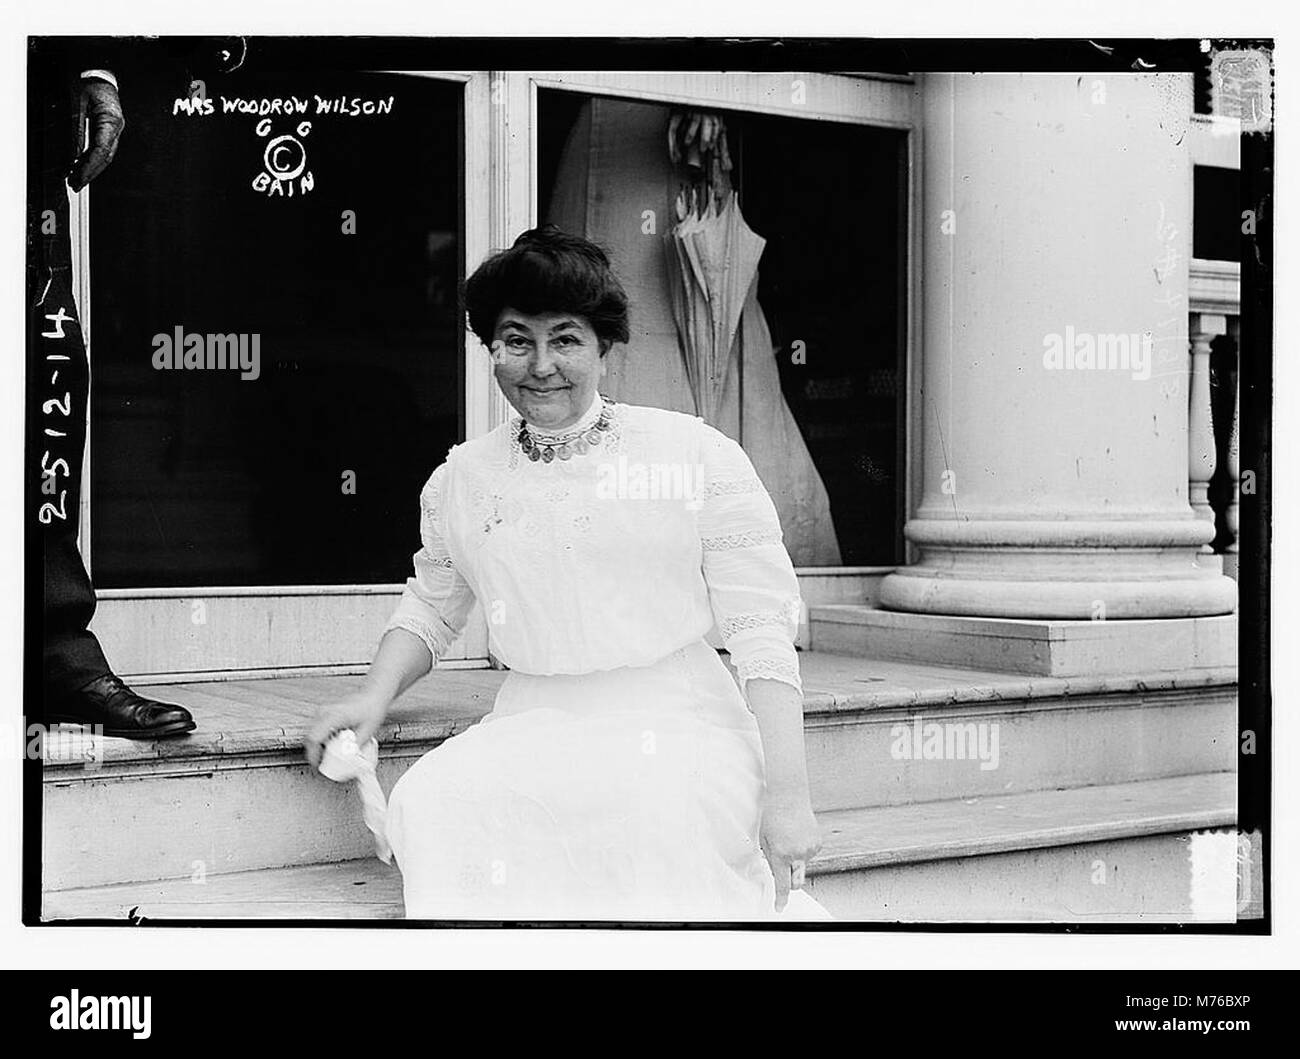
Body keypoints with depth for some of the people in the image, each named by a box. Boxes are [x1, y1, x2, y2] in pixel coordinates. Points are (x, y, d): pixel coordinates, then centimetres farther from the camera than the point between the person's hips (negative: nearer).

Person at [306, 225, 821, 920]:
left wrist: (787, 794, -11)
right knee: (429, 802, -27)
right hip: (531, 730, 3)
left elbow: (761, 629, -3)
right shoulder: (459, 479, 12)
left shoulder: (698, 454, 1)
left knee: (661, 814, -36)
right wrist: (375, 695, 7)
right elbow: (431, 607, 27)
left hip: (680, 729, -3)